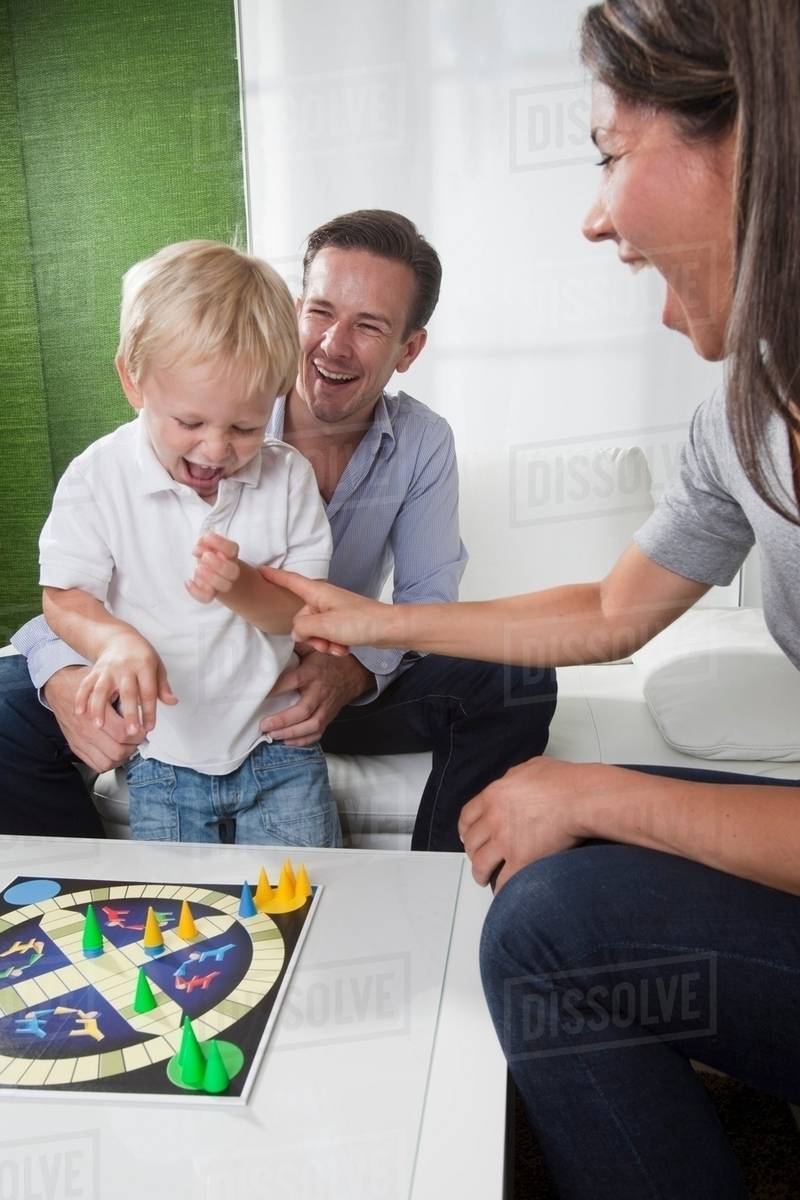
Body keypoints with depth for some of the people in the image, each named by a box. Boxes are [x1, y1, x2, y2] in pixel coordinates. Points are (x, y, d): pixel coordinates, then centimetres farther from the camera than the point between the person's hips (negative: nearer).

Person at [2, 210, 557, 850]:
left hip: (336, 682, 2)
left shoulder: (425, 445, -8)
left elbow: (427, 598, -8)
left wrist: (353, 669, -31)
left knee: (518, 685, -21)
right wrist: (64, 673, -37)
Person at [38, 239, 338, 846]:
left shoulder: (288, 475, -6)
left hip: (277, 737, 1)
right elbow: (65, 597, -8)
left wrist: (240, 585, -27)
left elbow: (303, 610, -6)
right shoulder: (97, 478, -9)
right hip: (165, 753, 0)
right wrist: (118, 642, -30)